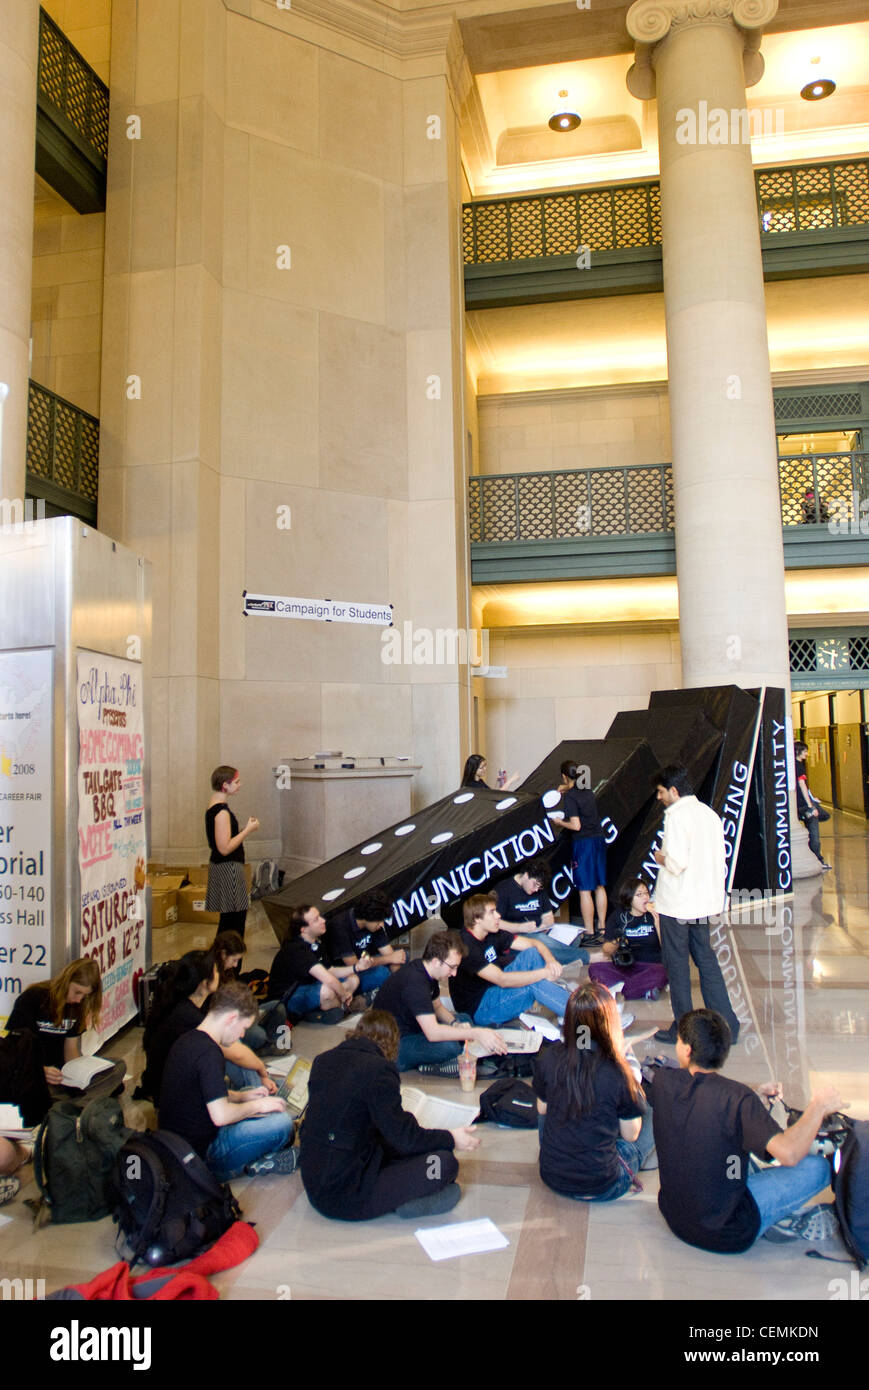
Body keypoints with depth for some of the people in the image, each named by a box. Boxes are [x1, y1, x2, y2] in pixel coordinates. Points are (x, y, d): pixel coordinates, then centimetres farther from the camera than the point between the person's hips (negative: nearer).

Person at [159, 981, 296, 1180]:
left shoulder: (187, 1039, 7)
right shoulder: (209, 1052, -24)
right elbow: (220, 1116, -28)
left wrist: (243, 1096, 11)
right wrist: (257, 1106, -11)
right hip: (200, 1153, -10)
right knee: (282, 1122, -15)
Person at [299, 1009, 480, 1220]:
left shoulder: (323, 1061, 6)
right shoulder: (378, 1069, -16)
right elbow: (404, 1137, -12)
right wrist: (451, 1139, 4)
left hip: (313, 1188, 8)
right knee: (445, 1162, -5)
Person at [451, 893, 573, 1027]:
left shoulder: (492, 935, 0)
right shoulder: (466, 947, -26)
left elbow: (534, 944, 0)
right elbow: (502, 980, -33)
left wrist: (551, 960, -23)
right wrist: (544, 972, -30)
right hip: (478, 1009, -9)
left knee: (532, 954, -7)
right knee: (535, 984, -25)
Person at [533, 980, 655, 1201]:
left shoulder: (548, 1059, -14)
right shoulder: (618, 1073, -23)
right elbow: (630, 1134, -7)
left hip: (551, 1178, 3)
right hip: (601, 1188, -3)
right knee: (652, 1117, 17)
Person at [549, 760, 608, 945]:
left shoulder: (570, 796, -13)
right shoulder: (587, 791, 8)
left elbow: (576, 825, -18)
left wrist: (559, 822, -2)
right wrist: (567, 790, 35)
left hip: (584, 842, -8)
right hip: (599, 840, 8)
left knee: (585, 890, -2)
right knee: (599, 886, 14)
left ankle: (590, 934, 1)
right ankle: (601, 929, 22)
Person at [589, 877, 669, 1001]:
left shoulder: (653, 915, 4)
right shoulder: (617, 916, 6)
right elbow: (607, 952, 6)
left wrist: (657, 920, -13)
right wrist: (616, 942, -15)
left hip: (651, 966, -1)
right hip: (623, 966, 2)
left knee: (660, 973, -35)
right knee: (595, 969, -24)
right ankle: (645, 990, -22)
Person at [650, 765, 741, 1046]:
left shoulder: (676, 815, -17)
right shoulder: (710, 813, 8)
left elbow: (676, 863, -25)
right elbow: (721, 861, 10)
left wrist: (660, 858, -5)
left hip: (677, 903, -7)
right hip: (705, 901, 8)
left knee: (677, 963, 5)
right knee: (705, 959, 16)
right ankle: (726, 1024, 19)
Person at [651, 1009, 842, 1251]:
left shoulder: (662, 1081, -9)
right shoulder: (738, 1098, -26)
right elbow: (788, 1153, -30)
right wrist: (818, 1105, -15)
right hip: (724, 1235, -5)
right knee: (818, 1167, -1)